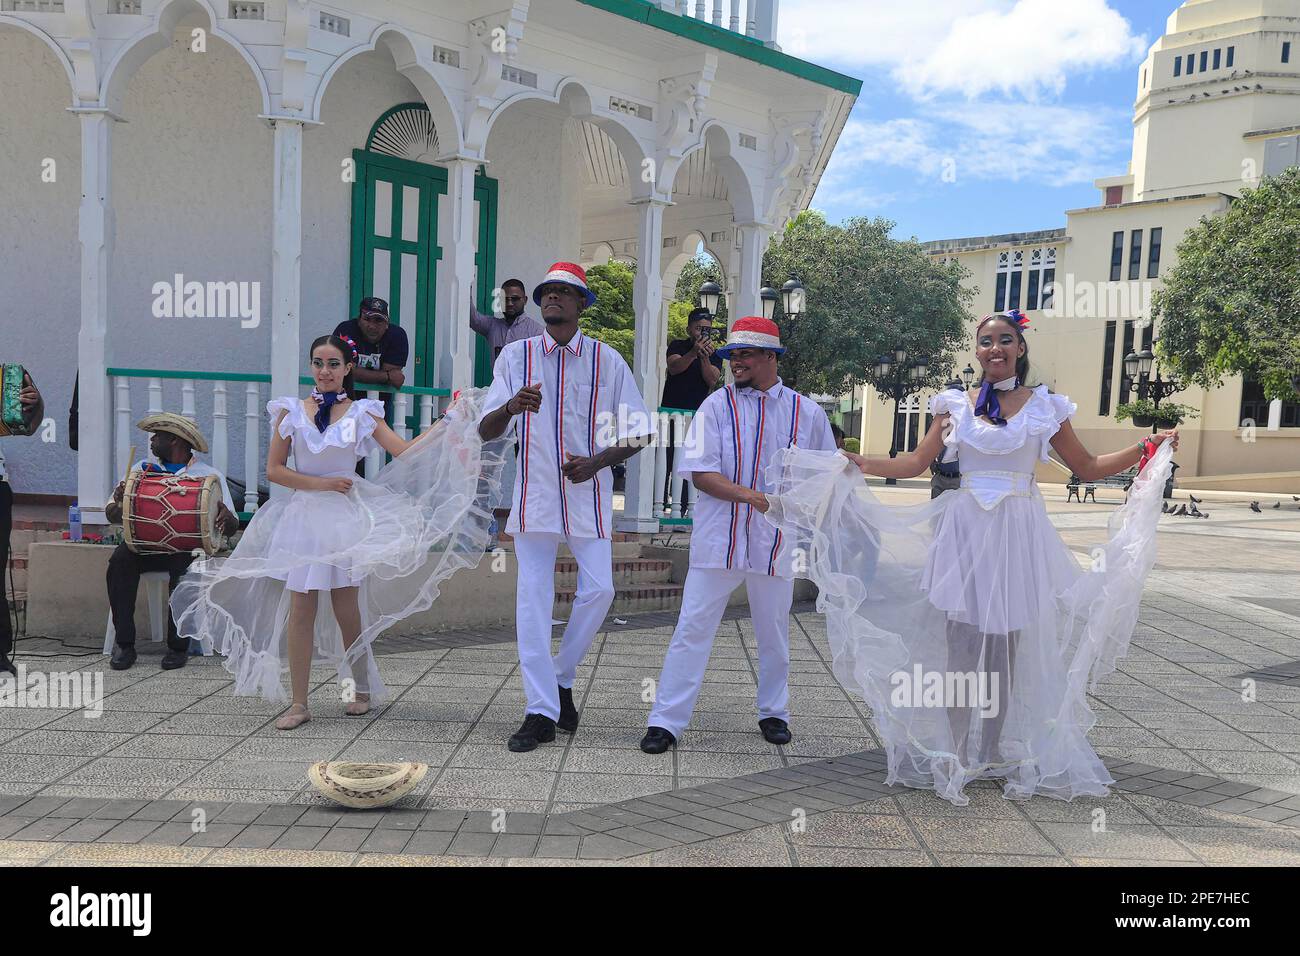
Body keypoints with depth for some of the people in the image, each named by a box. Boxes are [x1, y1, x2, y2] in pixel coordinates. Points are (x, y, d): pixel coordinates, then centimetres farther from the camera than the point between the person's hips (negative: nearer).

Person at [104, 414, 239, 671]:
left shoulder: (209, 476, 5)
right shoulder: (142, 469, 14)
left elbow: (231, 530, 2)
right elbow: (112, 515, 8)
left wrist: (226, 517, -22)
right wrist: (119, 502, -15)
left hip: (188, 546, -2)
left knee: (182, 567, -34)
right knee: (119, 560, -28)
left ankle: (178, 646, -18)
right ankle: (123, 644, -18)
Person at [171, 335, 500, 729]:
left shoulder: (361, 412, 4)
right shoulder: (291, 410, 5)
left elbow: (405, 452, -3)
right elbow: (274, 469, 3)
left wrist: (448, 422, -9)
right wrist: (319, 482, -8)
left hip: (345, 518, -1)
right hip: (304, 516, 1)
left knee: (347, 609, 4)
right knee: (300, 611, -1)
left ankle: (361, 689, 24)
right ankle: (298, 704, 7)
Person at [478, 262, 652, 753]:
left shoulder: (606, 360, 4)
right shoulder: (516, 356, 5)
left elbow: (636, 433, 6)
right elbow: (486, 432, -1)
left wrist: (596, 462, -12)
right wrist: (510, 407, -24)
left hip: (588, 494, 0)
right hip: (535, 492, 0)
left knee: (598, 590, -9)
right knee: (532, 598, -2)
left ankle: (562, 677, 17)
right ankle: (541, 712, 6)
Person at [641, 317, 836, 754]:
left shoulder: (807, 413, 5)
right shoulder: (717, 405, -1)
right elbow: (701, 473, -9)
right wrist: (751, 496, -21)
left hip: (775, 541, 2)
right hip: (718, 539, -2)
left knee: (774, 632, 15)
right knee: (693, 628, -3)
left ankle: (773, 713, 33)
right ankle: (666, 721, 4)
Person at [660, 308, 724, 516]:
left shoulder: (714, 354, 9)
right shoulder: (678, 346, 5)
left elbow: (712, 380, -7)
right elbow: (674, 368, -15)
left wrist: (705, 358, -23)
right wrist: (694, 352, -30)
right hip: (671, 412, -1)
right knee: (665, 459, -2)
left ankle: (681, 507, -1)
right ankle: (660, 505, 3)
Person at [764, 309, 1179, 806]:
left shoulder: (1044, 406, 6)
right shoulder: (956, 405, 7)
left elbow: (1088, 467, 10)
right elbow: (917, 462, 7)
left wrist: (1147, 449, 0)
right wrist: (859, 463, -4)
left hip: (1019, 536, 0)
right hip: (965, 531, 1)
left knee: (1007, 645, 3)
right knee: (961, 641, 0)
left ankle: (996, 753, 16)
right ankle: (956, 753, 10)